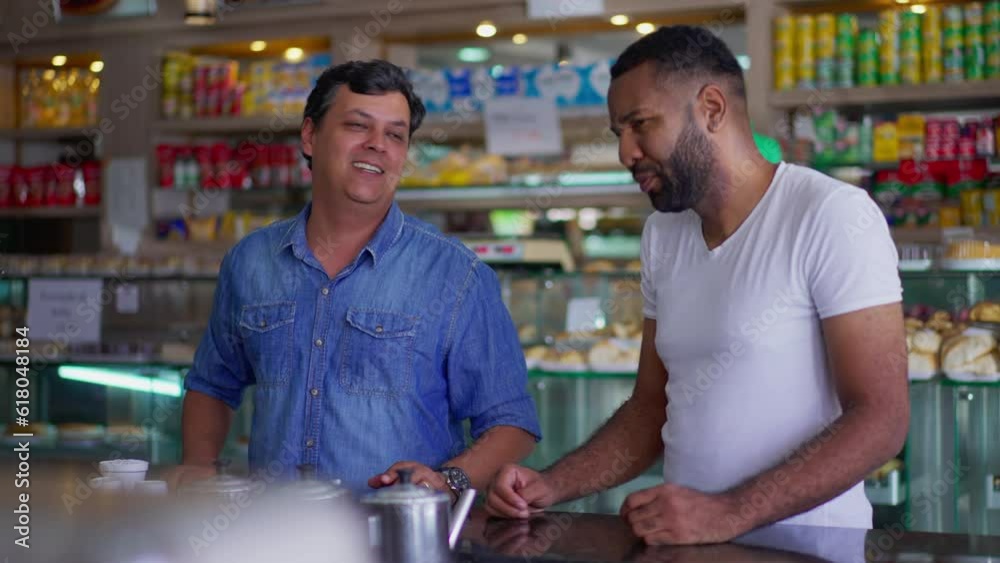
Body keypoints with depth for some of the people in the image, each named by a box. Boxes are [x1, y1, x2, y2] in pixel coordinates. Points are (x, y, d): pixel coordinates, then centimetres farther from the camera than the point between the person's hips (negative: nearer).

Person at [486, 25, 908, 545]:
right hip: (689, 540, 5)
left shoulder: (832, 216, -9)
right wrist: (550, 486, 1)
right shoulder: (661, 237, 11)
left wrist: (728, 513, -22)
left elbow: (880, 420, -14)